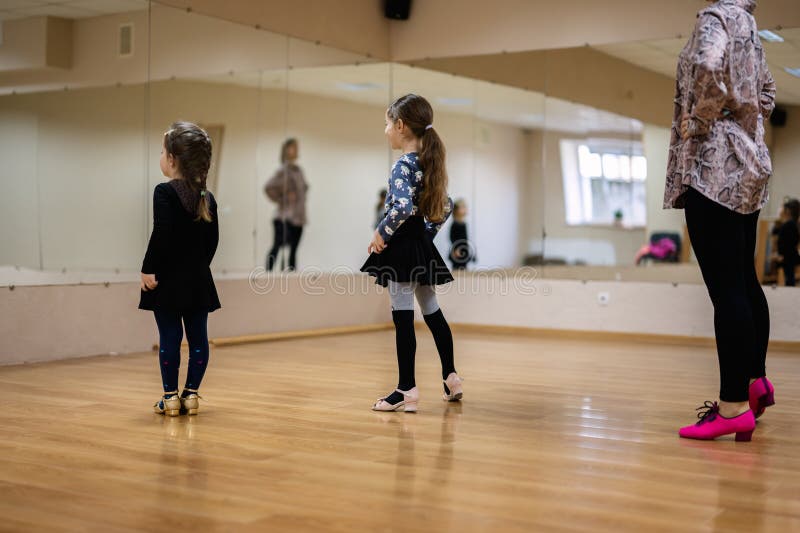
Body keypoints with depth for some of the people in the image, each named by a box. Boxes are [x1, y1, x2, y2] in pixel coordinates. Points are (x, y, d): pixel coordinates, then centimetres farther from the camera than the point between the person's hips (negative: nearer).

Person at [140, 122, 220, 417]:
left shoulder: (165, 192, -11)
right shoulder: (207, 198, 6)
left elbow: (161, 234, -20)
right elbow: (213, 239, 9)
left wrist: (148, 269, -13)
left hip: (169, 279, -5)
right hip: (198, 279, 5)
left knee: (169, 337, 1)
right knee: (198, 337, 8)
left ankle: (170, 396, 6)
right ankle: (191, 393, 12)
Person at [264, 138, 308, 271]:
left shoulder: (298, 170, 17)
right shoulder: (284, 170, -6)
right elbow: (268, 187, -13)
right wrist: (281, 199, -9)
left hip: (298, 217, 7)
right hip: (285, 216, -7)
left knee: (293, 249, 6)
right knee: (278, 245, -16)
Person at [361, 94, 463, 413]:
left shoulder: (403, 165, -15)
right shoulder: (429, 163, 11)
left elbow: (403, 207, -31)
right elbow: (446, 205, 18)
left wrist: (381, 233, -18)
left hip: (402, 245, -9)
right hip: (422, 246, 9)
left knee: (403, 316, -4)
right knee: (432, 312, 17)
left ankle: (407, 390, -1)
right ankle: (450, 377, 25)